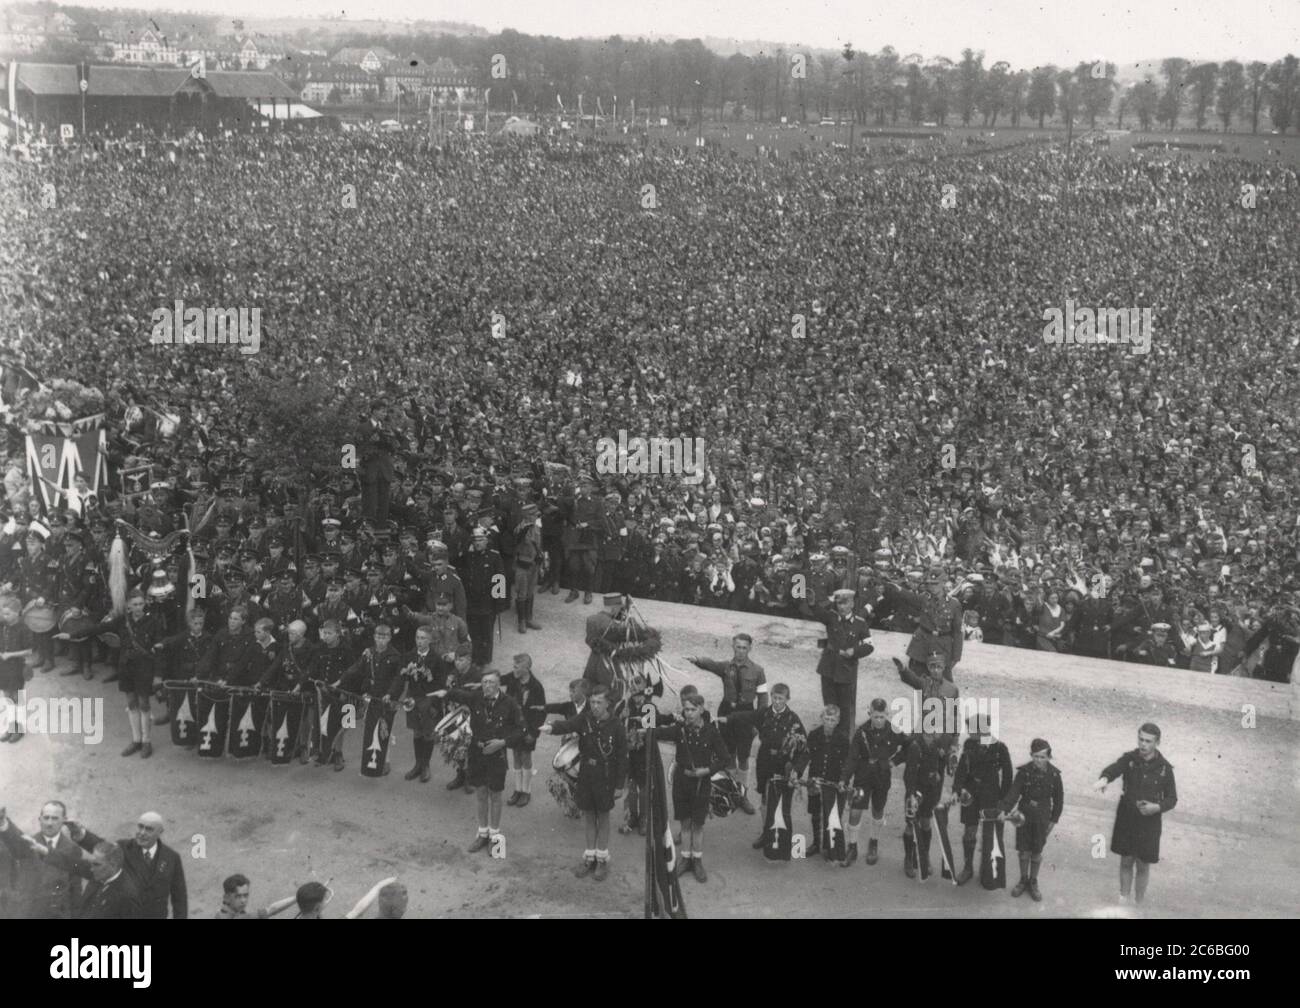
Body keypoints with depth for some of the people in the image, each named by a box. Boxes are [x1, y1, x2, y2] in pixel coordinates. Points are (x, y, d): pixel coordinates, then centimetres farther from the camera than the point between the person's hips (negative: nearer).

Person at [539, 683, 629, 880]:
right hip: (585, 773, 3)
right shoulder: (585, 719, -4)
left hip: (605, 777, -3)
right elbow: (567, 725, -22)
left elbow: (622, 758, -8)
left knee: (603, 816, 8)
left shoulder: (616, 727, -12)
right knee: (588, 815, 12)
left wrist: (619, 785, -8)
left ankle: (602, 859, 21)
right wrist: (551, 727, -45)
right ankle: (590, 857, 25)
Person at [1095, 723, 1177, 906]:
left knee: (1143, 866, 9)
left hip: (1150, 822, -1)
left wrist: (1157, 807, -18)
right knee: (1126, 862, 12)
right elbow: (1114, 768, -28)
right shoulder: (1129, 759, -7)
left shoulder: (1164, 767, -6)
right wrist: (1104, 779, -51)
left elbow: (1172, 798, 2)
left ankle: (1139, 904, 23)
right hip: (1126, 820, 1)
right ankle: (1123, 901, 26)